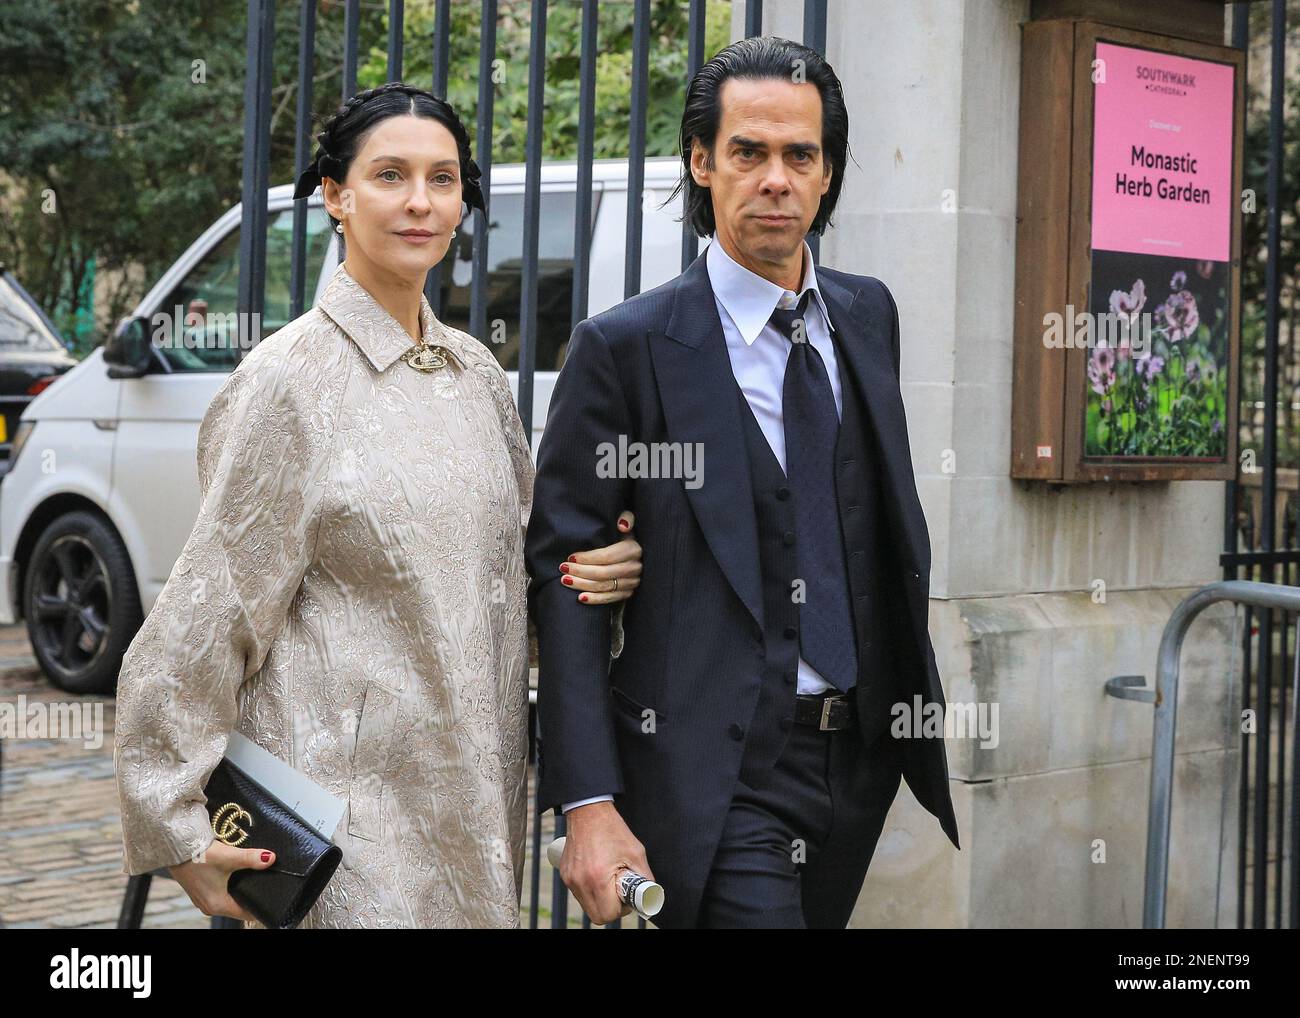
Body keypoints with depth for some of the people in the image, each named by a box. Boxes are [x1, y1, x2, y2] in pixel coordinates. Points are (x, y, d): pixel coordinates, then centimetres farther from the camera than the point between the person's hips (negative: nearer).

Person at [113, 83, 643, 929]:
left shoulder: (476, 372, 9)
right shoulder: (288, 382, -10)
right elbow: (211, 613, -10)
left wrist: (602, 565, -1)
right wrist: (178, 827, -11)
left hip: (473, 790, 6)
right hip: (347, 807, -6)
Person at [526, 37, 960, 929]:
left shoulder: (868, 315, 10)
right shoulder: (625, 350, -9)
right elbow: (563, 579, -11)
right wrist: (587, 805, -17)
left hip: (857, 756, 6)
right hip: (716, 776, -6)